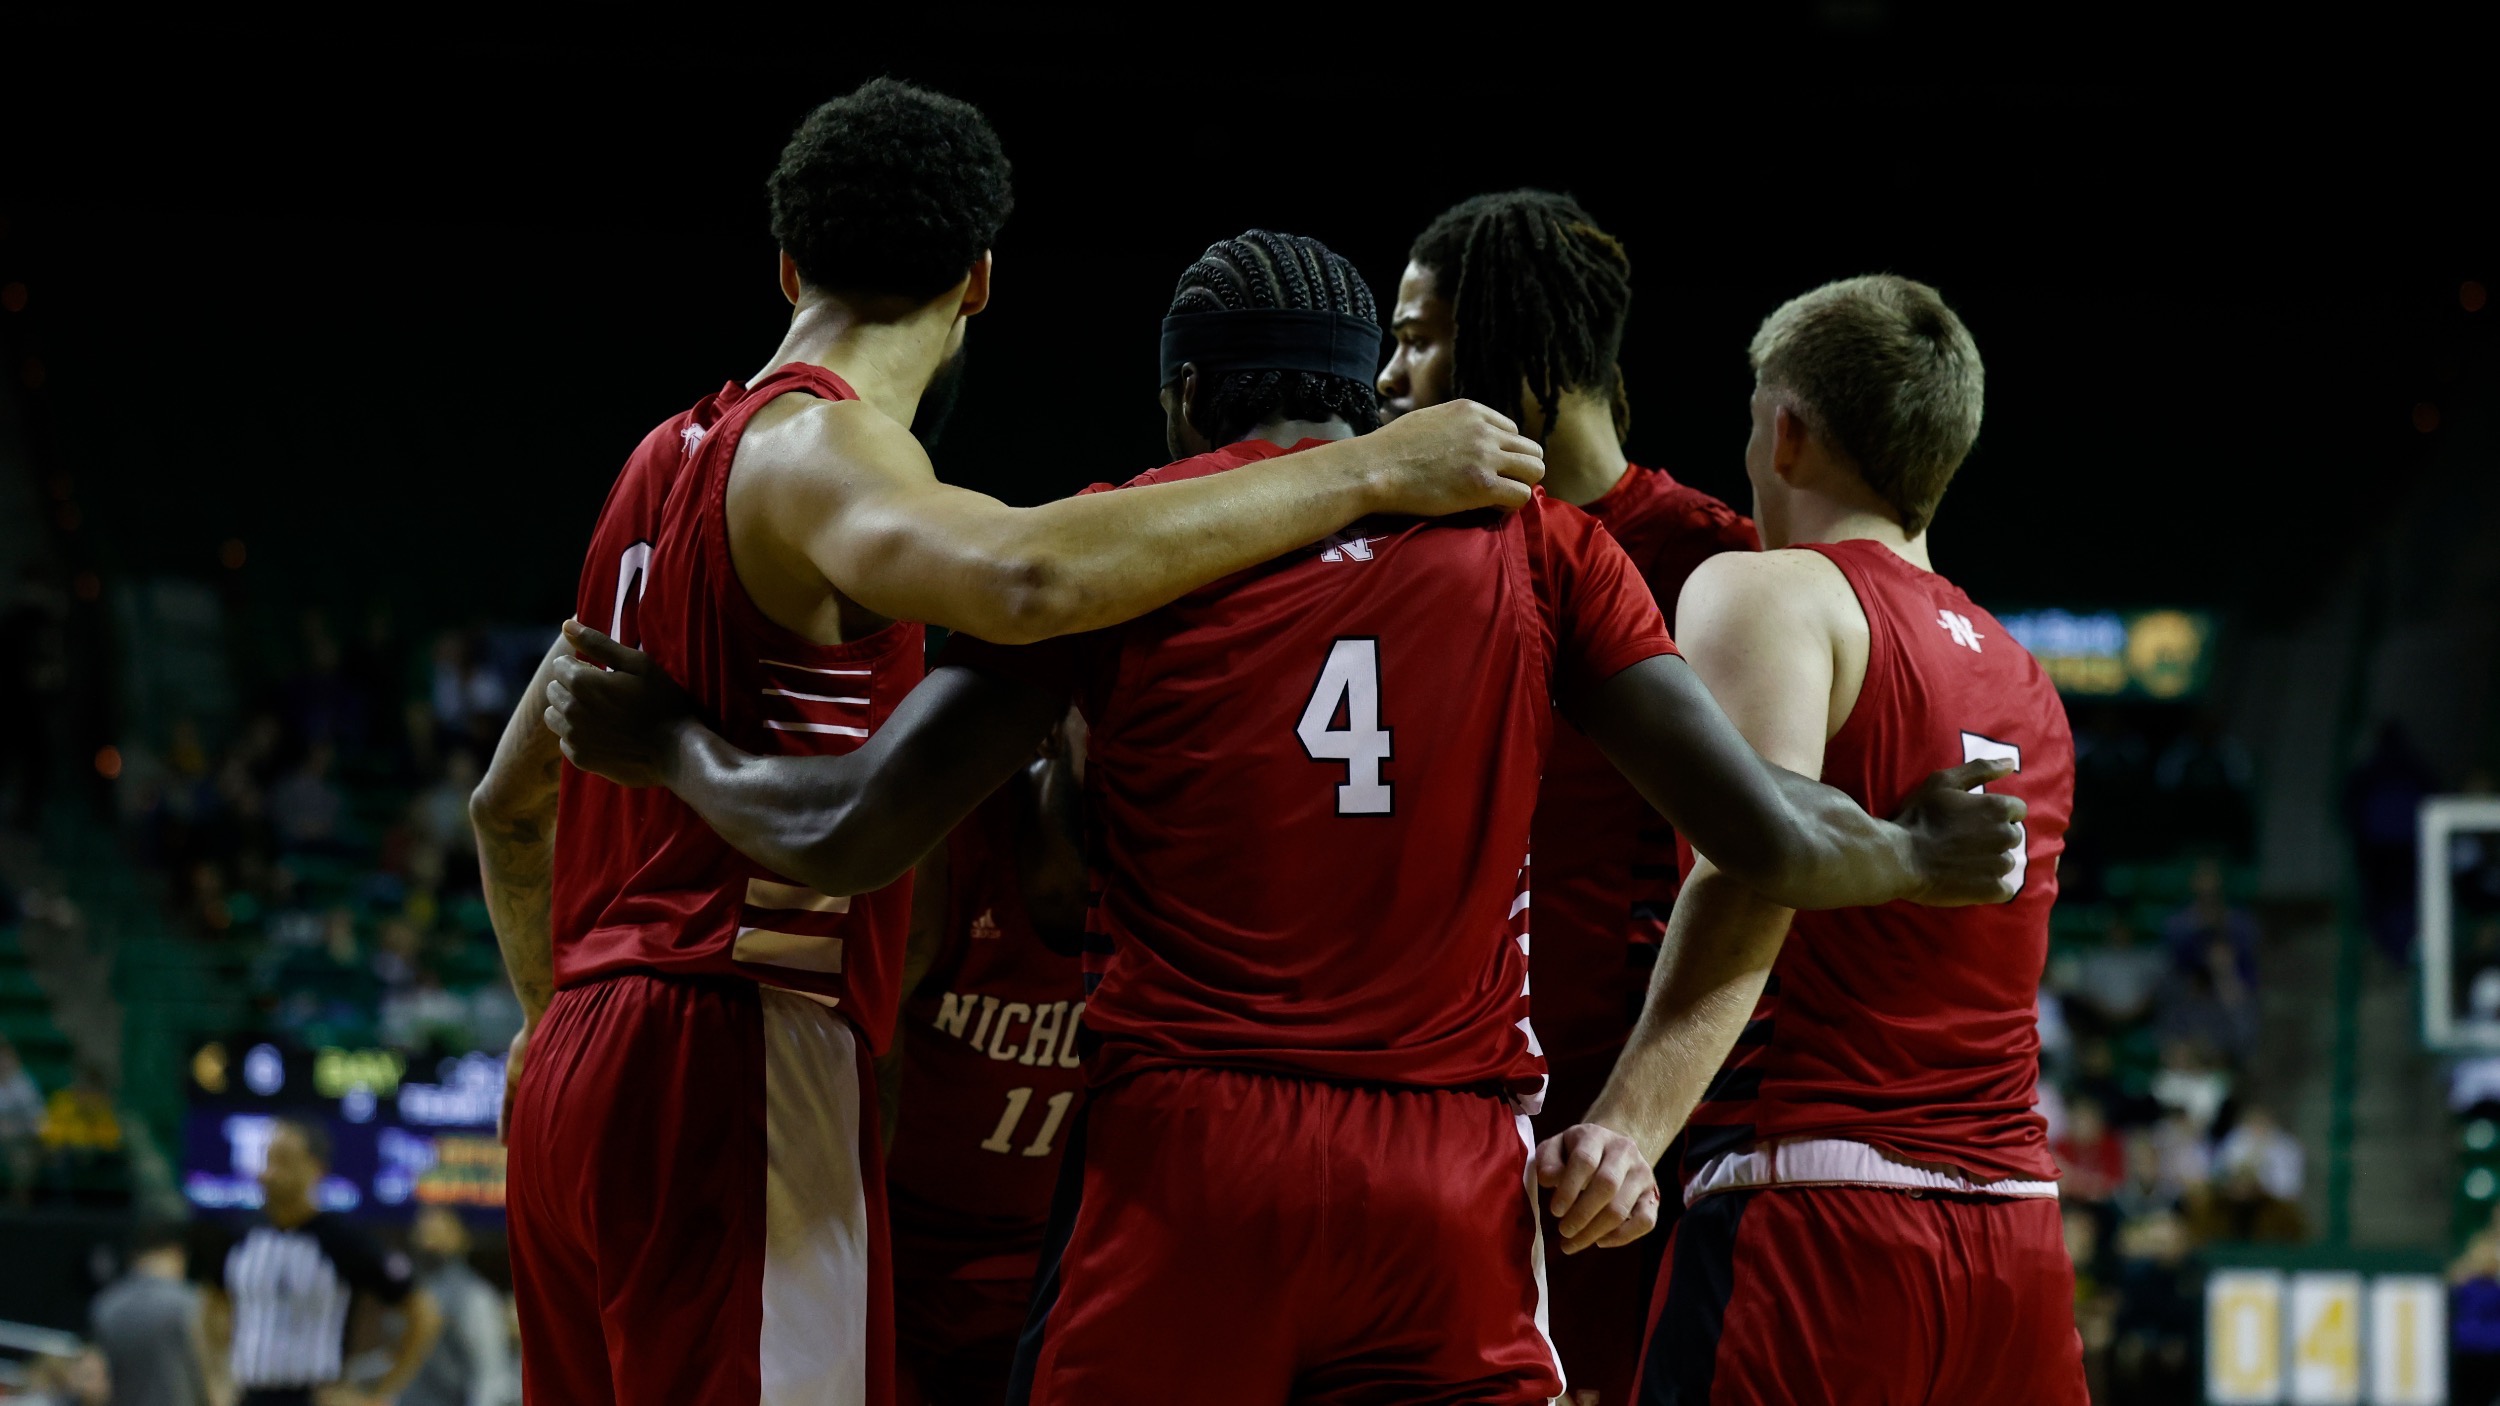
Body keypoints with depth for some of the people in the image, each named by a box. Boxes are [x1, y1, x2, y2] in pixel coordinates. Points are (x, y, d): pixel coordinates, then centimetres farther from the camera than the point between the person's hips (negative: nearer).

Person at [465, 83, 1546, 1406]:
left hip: (580, 1074, 10)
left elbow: (508, 804, 26)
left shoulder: (671, 459, 18)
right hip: (731, 1074, -9)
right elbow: (1026, 578, -33)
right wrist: (1363, 473, -26)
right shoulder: (820, 446, -10)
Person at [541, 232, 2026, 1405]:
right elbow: (1771, 838, 4)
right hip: (1456, 1178, 1)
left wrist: (666, 744, 22)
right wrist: (1920, 857, 25)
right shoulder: (1529, 532, 11)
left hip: (1188, 1156, -1)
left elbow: (845, 840, 3)